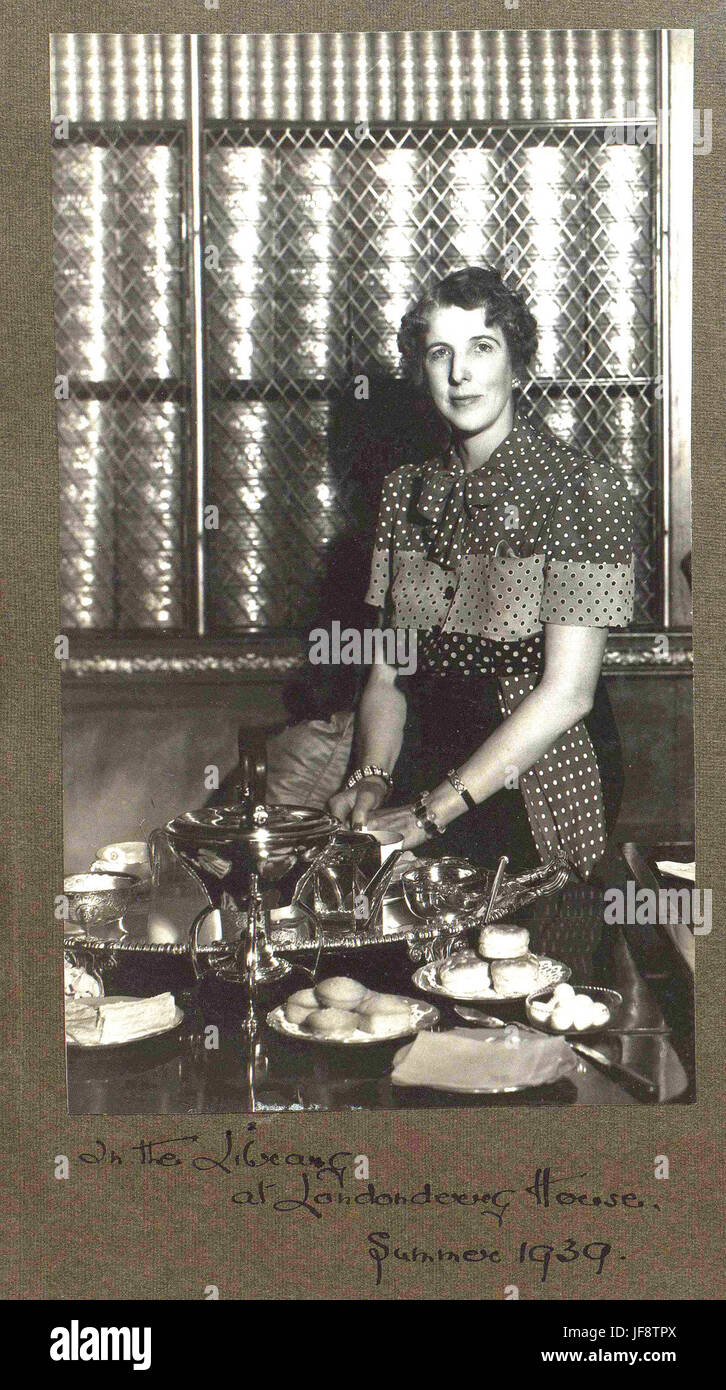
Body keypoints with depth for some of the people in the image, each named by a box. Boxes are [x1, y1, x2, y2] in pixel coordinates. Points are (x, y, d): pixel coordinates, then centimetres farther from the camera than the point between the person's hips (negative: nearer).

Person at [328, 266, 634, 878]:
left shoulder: (581, 487, -8)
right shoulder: (409, 492, 11)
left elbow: (566, 692, -15)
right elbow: (386, 672, 11)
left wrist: (433, 811, -17)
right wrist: (372, 777, -9)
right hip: (429, 767, 5)